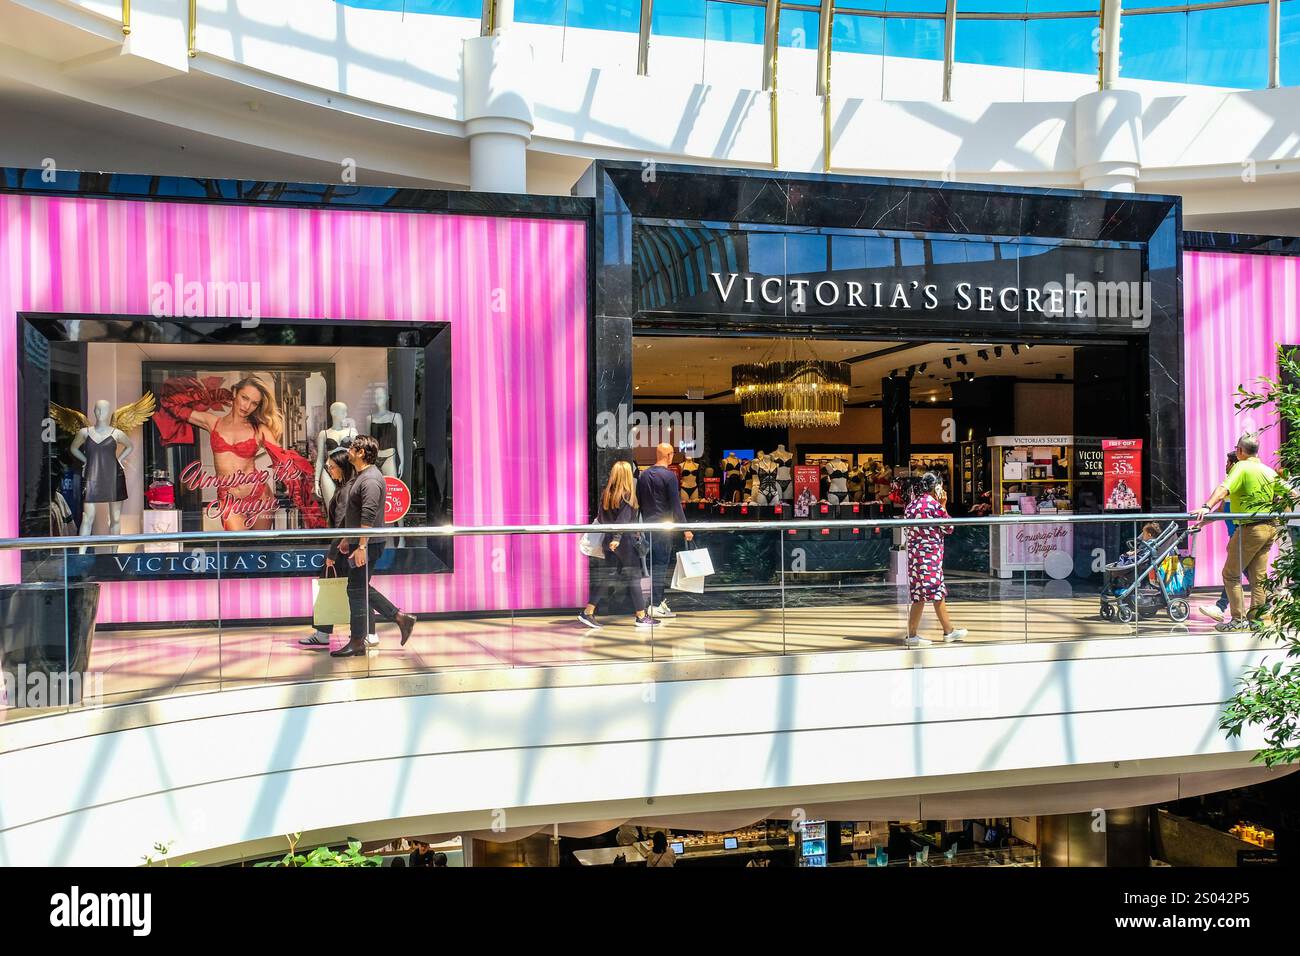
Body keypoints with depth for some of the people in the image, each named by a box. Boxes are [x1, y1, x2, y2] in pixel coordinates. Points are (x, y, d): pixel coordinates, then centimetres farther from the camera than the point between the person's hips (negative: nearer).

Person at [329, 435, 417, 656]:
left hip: (368, 544, -10)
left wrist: (361, 547, -27)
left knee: (357, 590, -4)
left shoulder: (370, 480, -18)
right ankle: (401, 618, 18)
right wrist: (346, 539, 27)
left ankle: (357, 643, 5)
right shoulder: (359, 476, 16)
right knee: (362, 589, 14)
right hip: (358, 542, 10)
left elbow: (368, 517, -25)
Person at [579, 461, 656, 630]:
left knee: (608, 577, 10)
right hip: (625, 541, -7)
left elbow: (601, 519, 12)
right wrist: (617, 538, -27)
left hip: (609, 541, 7)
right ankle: (641, 616, 9)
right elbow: (623, 519, -20)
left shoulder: (606, 494, 9)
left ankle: (588, 612, 7)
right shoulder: (627, 495, -11)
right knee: (633, 577, 3)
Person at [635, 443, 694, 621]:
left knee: (655, 563, 15)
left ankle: (659, 598, 21)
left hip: (648, 525, 7)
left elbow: (639, 501, 16)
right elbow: (676, 505, -12)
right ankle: (655, 606, -5)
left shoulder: (643, 474, 11)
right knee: (660, 564, -5)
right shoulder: (669, 476, -10)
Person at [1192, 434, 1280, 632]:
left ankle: (1239, 619, -1)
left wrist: (1207, 507, -41)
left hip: (1251, 528, -7)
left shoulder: (1241, 467, -10)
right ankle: (1255, 619, 16)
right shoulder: (1270, 471, 12)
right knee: (1257, 577, 13)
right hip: (1271, 527, 7)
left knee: (1231, 575, 1)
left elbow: (1224, 489, -28)